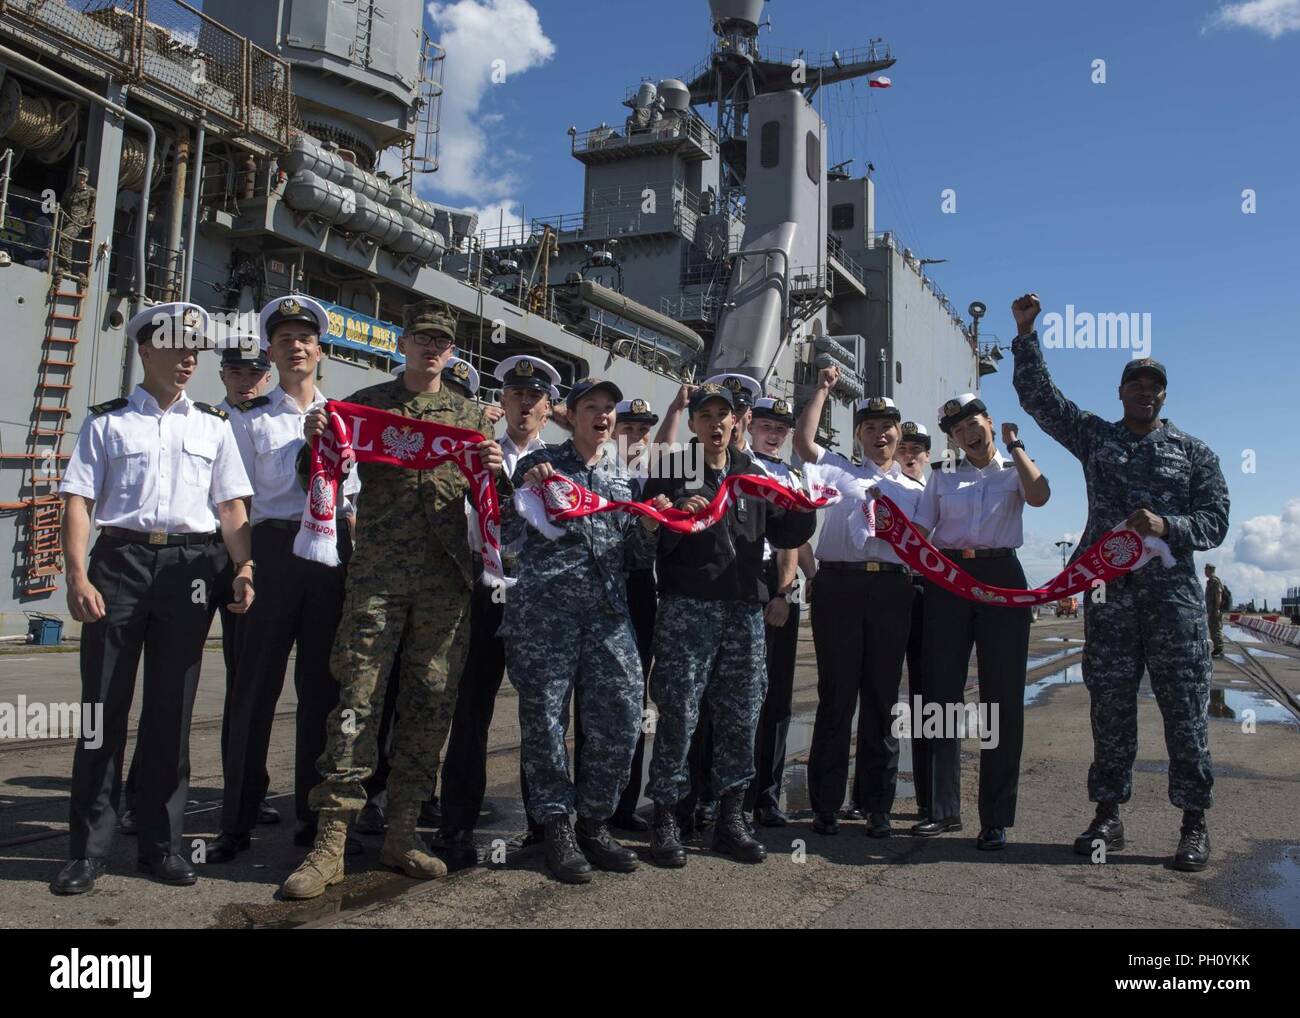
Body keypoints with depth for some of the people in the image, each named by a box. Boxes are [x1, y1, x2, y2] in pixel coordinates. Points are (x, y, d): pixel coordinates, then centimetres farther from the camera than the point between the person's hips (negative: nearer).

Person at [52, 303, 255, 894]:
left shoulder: (213, 426, 15)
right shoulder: (107, 422, 9)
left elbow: (231, 506, 10)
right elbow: (78, 501, 2)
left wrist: (244, 567, -4)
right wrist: (77, 575, -10)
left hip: (190, 566, 2)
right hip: (119, 561, -1)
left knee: (172, 710, 7)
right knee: (104, 703, 0)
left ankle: (162, 842, 17)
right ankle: (88, 847, 11)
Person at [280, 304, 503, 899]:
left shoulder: (468, 415, 15)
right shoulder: (366, 403, 10)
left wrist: (493, 472, -8)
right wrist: (317, 442, -11)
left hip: (446, 577, 2)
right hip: (377, 574, -2)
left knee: (430, 701, 3)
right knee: (357, 697, -7)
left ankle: (402, 833, 14)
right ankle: (330, 843, -1)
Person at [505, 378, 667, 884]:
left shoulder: (625, 472, 19)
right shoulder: (541, 462, 10)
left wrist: (649, 527, -2)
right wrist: (527, 487, -12)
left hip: (608, 608, 3)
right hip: (545, 604, -3)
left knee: (620, 715, -2)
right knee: (544, 715, -2)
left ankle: (594, 824, 15)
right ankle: (557, 828, 12)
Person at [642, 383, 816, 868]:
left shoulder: (753, 475, 17)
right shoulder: (672, 471, 5)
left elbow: (785, 535, 16)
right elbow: (647, 540, -3)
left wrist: (806, 509, -2)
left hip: (744, 609, 4)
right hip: (686, 608, -4)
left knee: (741, 716, 7)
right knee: (678, 714, -5)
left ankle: (730, 817, 19)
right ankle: (665, 818, 7)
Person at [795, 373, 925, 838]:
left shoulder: (914, 489, 22)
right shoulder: (840, 470, 16)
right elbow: (803, 441, 3)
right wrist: (823, 388, 8)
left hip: (892, 588, 2)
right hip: (839, 584, -2)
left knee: (882, 697, 4)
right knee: (836, 694, -1)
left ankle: (876, 805, 13)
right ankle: (825, 804, 6)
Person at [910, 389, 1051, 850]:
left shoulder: (1014, 469, 11)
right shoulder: (942, 478, 16)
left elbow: (1039, 495, -12)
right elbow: (919, 532, 10)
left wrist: (1014, 444, -2)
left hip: (1000, 578, -2)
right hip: (947, 581, 2)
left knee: (1002, 699, -1)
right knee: (941, 693, 1)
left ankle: (996, 817, 6)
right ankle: (943, 807, 11)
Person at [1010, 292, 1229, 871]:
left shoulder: (1193, 451, 13)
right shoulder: (1095, 437, 15)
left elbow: (1215, 520, 6)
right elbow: (1039, 397, 9)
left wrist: (1166, 526, -13)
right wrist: (1025, 335, 2)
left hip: (1172, 591, -1)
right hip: (1107, 591, 1)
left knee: (1185, 708, -1)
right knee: (1109, 707, 4)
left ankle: (1194, 824, 7)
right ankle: (1108, 816, 12)